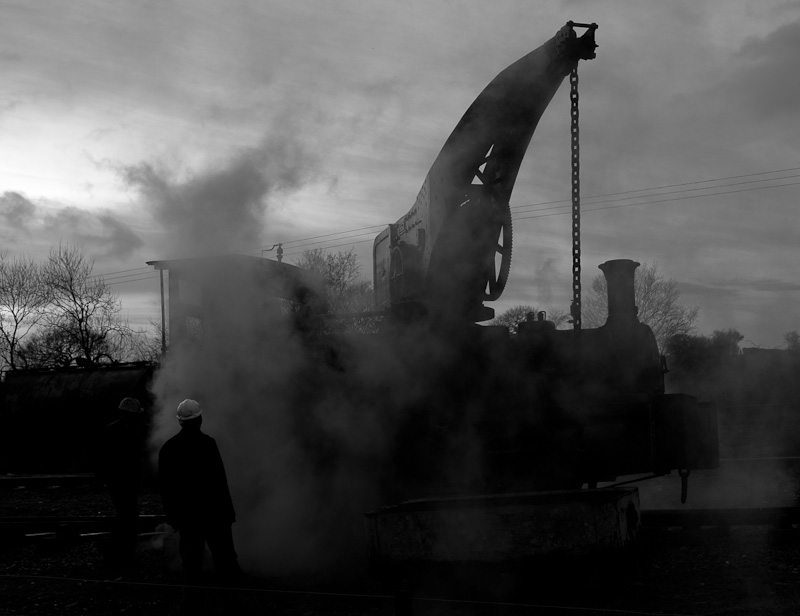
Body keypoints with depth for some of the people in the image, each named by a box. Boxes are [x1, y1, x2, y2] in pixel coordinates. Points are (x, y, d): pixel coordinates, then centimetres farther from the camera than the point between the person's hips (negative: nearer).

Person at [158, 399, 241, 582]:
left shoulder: (168, 447, 4)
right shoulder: (207, 443, -12)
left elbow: (164, 485, 9)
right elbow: (218, 480, -14)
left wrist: (171, 514, 16)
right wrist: (228, 509, -7)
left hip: (184, 513, 5)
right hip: (211, 511, -5)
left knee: (191, 554, 10)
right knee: (223, 553, 3)